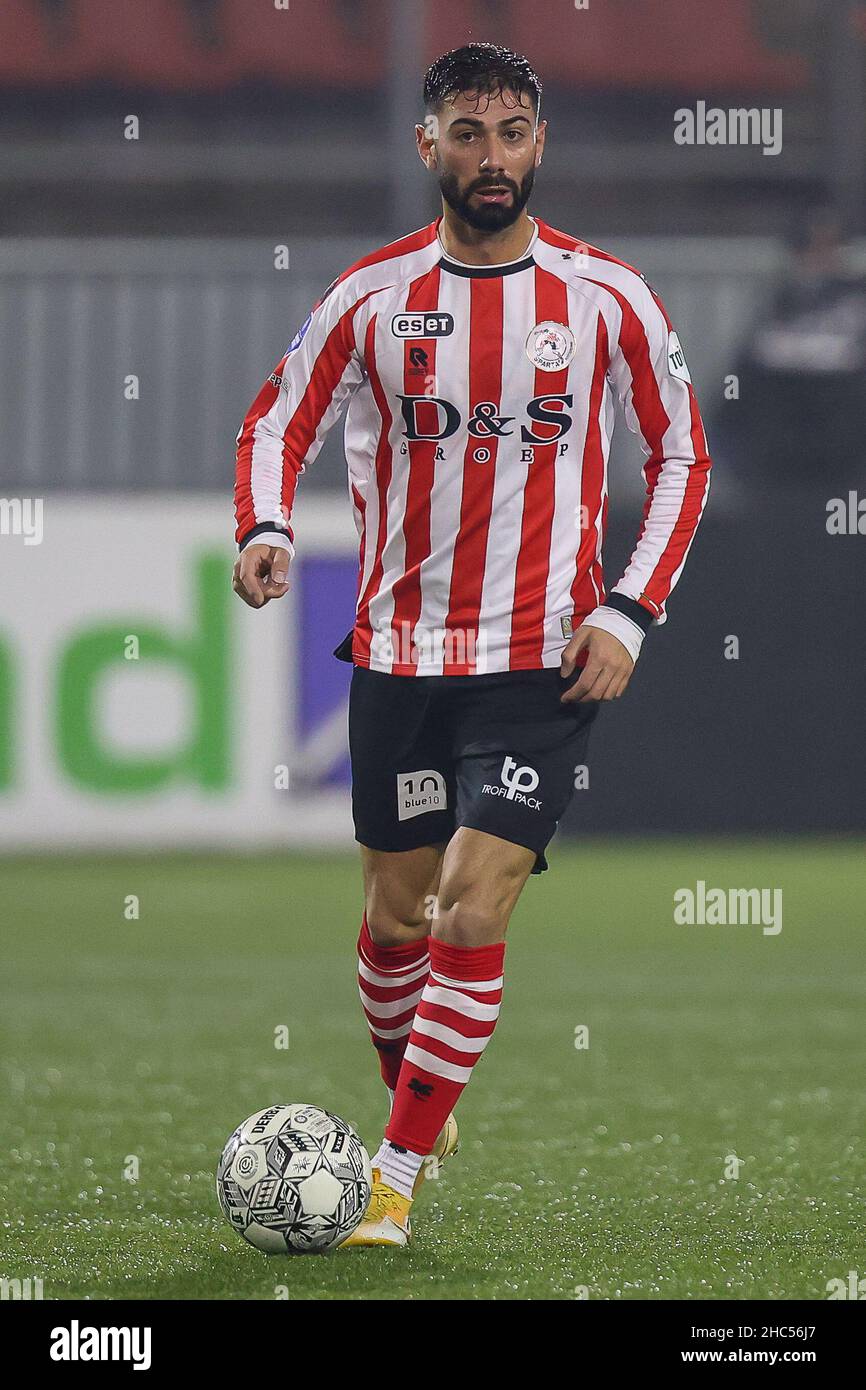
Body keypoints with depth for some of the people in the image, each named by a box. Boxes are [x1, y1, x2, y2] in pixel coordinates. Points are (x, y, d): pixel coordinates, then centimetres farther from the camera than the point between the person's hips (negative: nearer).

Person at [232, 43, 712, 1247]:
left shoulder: (605, 297, -3)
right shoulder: (373, 296, -1)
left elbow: (682, 456, 5)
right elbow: (280, 421, 8)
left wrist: (629, 614, -5)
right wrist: (264, 529, -13)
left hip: (543, 657, -2)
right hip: (398, 648, 2)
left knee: (475, 912, -13)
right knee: (397, 911, 10)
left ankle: (397, 1175, -8)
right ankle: (414, 1099, 37)